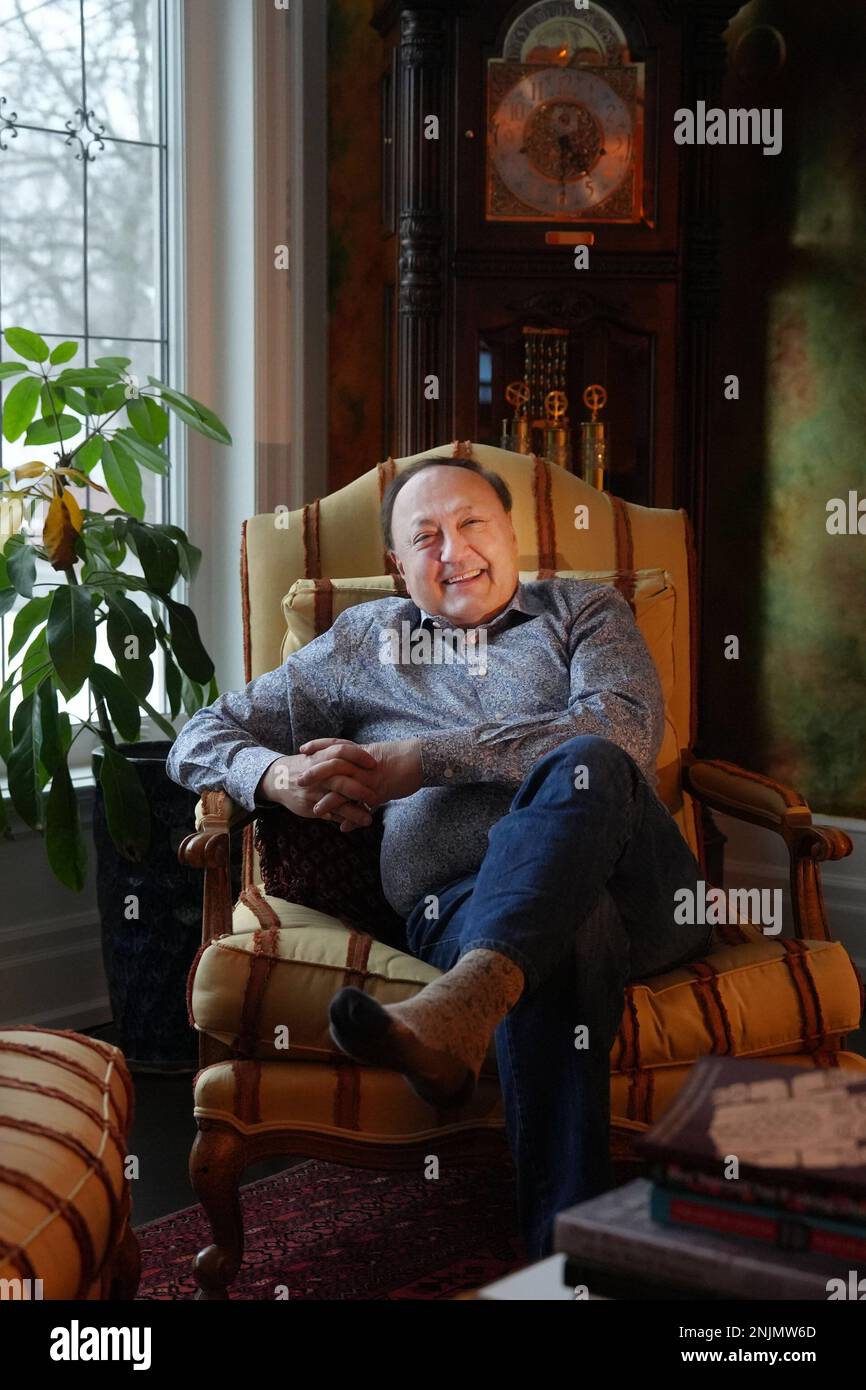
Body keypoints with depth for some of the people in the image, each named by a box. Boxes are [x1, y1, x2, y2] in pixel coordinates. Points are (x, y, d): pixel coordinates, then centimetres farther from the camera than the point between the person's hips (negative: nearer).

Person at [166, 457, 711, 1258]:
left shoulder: (584, 611, 23)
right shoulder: (364, 642, 27)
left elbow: (624, 732, 0)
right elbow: (201, 740, 24)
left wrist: (418, 761, -6)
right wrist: (278, 776, -3)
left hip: (640, 889, 1)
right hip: (462, 901, 0)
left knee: (582, 765, -35)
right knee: (568, 931, -38)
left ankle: (461, 1010, -54)